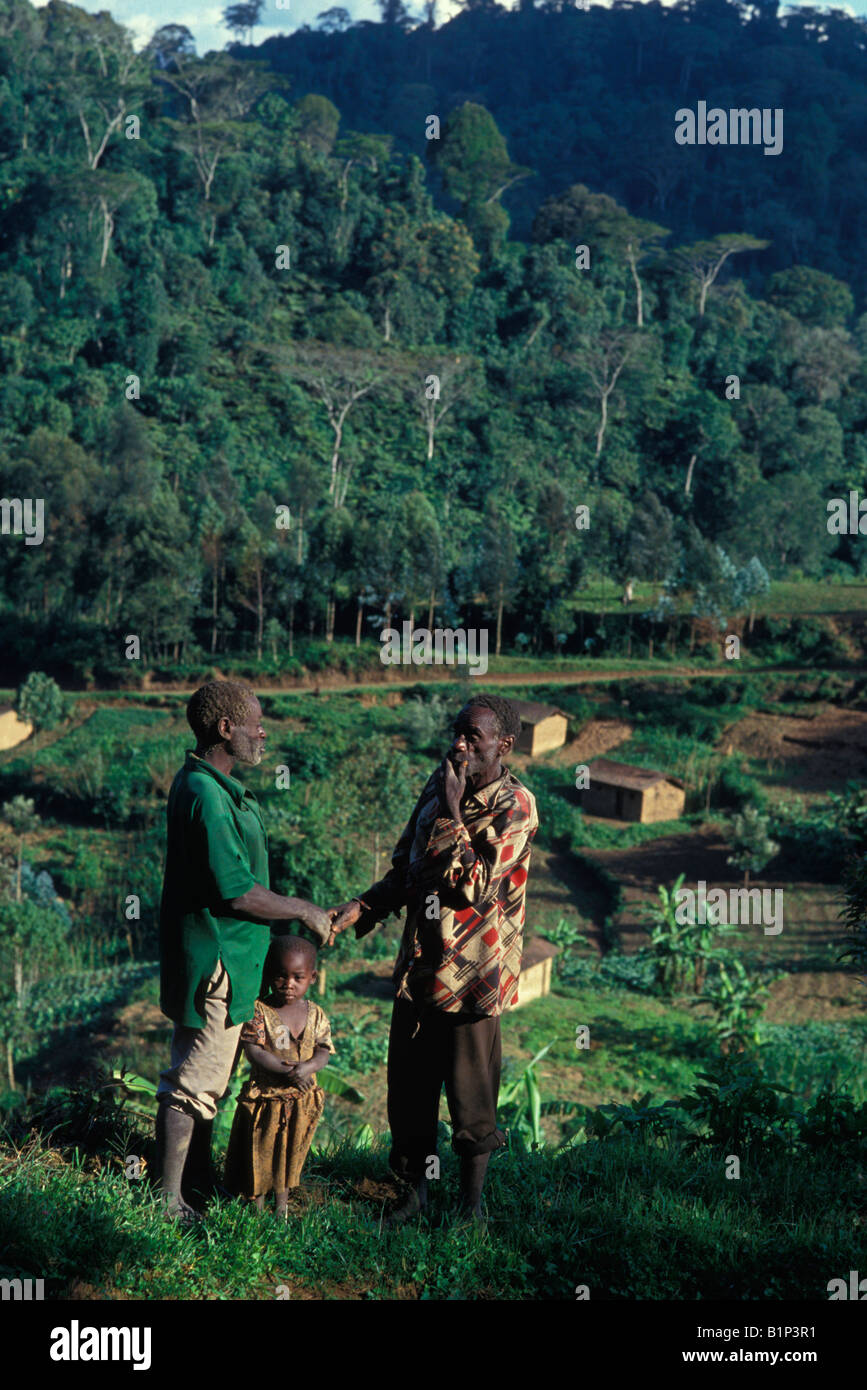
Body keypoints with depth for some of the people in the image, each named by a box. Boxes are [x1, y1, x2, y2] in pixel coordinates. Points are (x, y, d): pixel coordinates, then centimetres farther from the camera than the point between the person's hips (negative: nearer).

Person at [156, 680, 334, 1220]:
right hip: (215, 961, -11)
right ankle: (169, 1200, 9)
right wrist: (305, 911, -12)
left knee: (213, 1076, 20)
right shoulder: (205, 795, -23)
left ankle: (200, 1178, 33)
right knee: (194, 1083, -1)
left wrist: (298, 914, 18)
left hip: (228, 953, 11)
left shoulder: (218, 787, 11)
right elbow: (238, 893, -24)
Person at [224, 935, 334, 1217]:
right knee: (259, 1151, 8)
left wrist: (307, 1068, -25)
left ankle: (282, 1205, 31)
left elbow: (323, 1052, -3)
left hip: (301, 1099, 3)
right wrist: (287, 1071, -27)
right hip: (264, 1096, -3)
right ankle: (257, 1205, 25)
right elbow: (253, 1051, -19)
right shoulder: (259, 1011, -12)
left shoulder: (315, 1014, -1)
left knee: (290, 1154, 15)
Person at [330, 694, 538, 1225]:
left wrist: (451, 813, -23)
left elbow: (472, 887, -25)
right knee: (409, 1087, 14)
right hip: (419, 963, 6)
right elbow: (405, 869, 15)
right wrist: (361, 908, 0)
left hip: (473, 976, -6)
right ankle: (417, 1190, 32)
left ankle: (472, 1200, 26)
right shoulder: (439, 784, 6)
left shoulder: (515, 806, -15)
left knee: (471, 1094, 7)